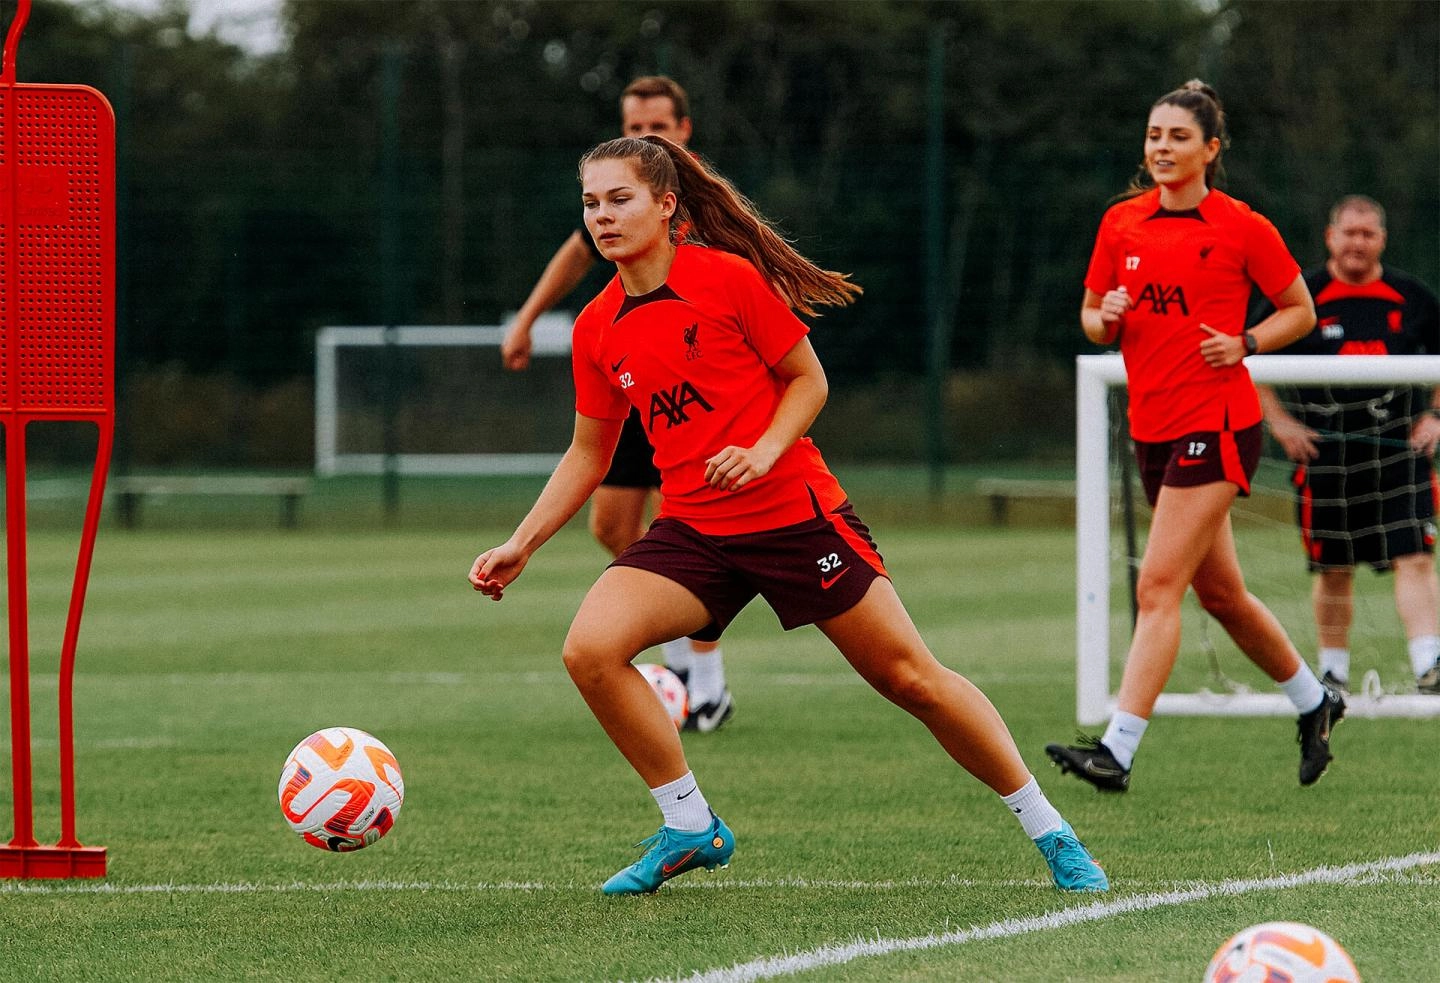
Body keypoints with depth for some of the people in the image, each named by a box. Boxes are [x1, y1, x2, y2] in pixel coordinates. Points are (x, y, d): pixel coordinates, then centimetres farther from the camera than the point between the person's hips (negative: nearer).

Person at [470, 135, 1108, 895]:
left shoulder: (729, 278, -10)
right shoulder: (596, 329, 4)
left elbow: (809, 380, -3)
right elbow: (589, 450, 14)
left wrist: (765, 450, -20)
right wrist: (520, 545, 7)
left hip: (795, 513, -4)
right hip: (692, 532, 4)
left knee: (912, 678, -1)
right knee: (590, 648, -19)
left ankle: (1049, 833, 15)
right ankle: (690, 829, -3)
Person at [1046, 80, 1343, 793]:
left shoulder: (1242, 227, -6)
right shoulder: (1121, 224, 7)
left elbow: (1300, 311, 3)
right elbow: (1092, 319, 15)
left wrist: (1244, 344, -13)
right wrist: (1105, 318, -7)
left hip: (1217, 425, -7)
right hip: (1153, 430, 7)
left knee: (1159, 586, -16)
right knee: (1219, 591, 17)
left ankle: (1117, 750, -21)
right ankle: (1314, 702, 38)